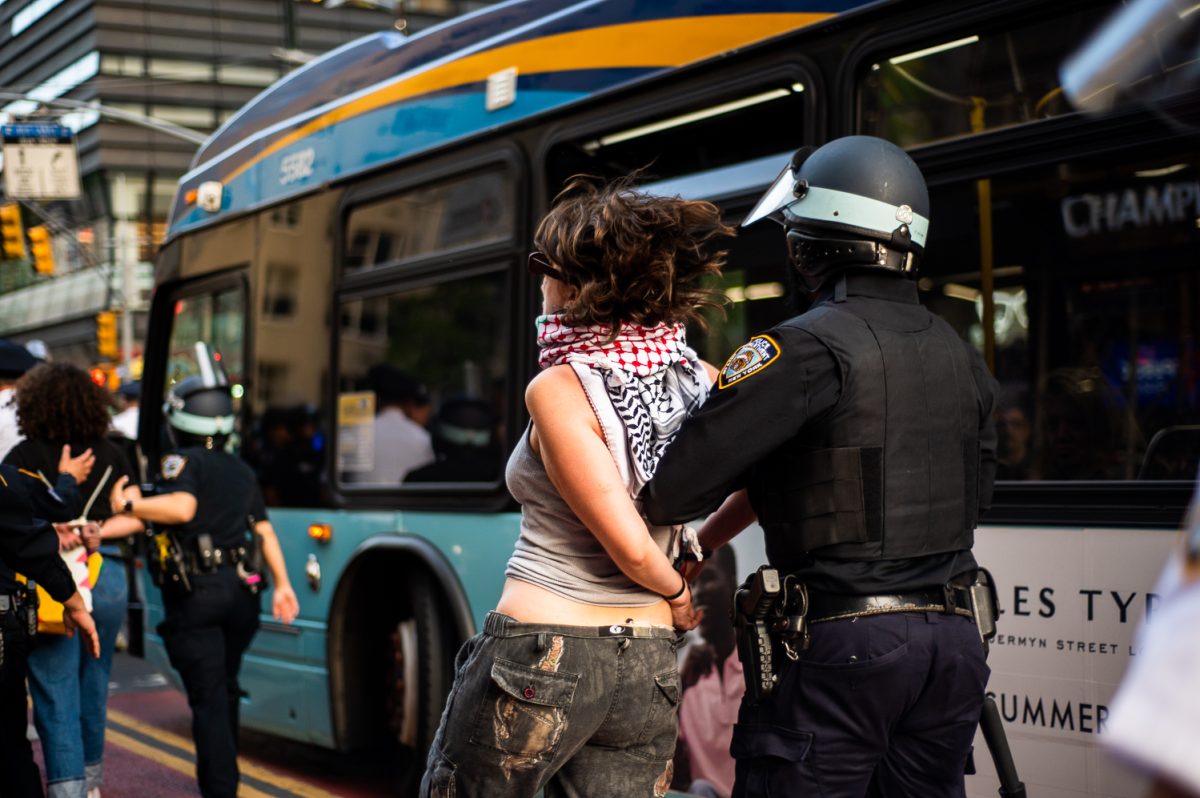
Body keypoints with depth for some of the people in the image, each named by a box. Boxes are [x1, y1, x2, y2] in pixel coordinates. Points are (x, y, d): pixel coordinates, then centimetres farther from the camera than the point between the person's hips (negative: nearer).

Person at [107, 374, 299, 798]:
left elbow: (182, 507, -24)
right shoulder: (241, 470, 16)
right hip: (241, 589, 6)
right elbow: (264, 530, 13)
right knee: (225, 691, 20)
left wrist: (126, 505, -15)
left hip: (195, 592, -6)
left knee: (208, 699, -6)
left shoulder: (183, 461, -5)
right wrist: (282, 584, 14)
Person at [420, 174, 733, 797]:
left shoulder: (560, 388, -14)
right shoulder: (701, 383, 2)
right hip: (648, 665, 6)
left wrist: (676, 592, 3)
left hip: (537, 654, -6)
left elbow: (630, 546, -17)